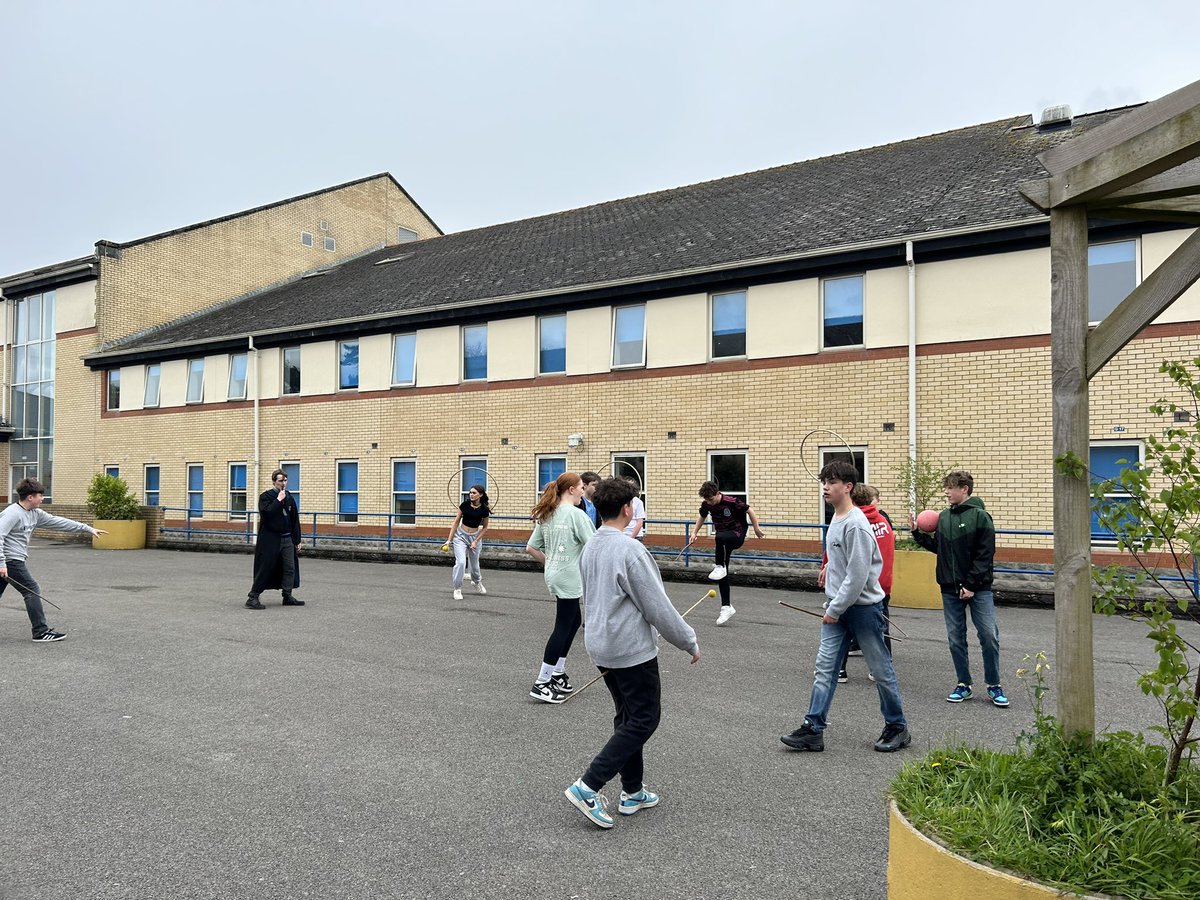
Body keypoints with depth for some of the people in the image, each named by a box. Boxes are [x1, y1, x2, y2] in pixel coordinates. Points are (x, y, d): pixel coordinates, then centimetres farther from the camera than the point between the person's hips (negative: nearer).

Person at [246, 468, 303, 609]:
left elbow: (295, 520, 15)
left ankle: (288, 597, 16)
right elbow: (266, 513, -23)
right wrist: (278, 500, -19)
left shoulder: (289, 497, 12)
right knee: (265, 568, -5)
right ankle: (253, 598, 2)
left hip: (287, 539, 6)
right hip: (270, 539, -6)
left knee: (290, 569, 6)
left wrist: (297, 540, 13)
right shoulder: (265, 496, -4)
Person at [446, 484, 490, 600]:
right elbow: (456, 521, -3)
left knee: (474, 564, 12)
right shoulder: (464, 505, -11)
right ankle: (457, 589, -1)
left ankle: (478, 583, 45)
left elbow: (484, 527, 0)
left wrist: (476, 541, -8)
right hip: (460, 535, -1)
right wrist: (449, 539, -5)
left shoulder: (484, 509, -11)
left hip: (475, 536, 1)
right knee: (461, 562, -17)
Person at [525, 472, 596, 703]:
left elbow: (530, 548, 10)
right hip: (569, 578, -9)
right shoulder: (576, 514, -15)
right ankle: (541, 684, 2)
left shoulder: (546, 516, 9)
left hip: (554, 575, 9)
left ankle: (557, 674, 25)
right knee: (562, 628, -2)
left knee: (573, 621, 20)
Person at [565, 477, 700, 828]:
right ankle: (588, 786, -2)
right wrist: (689, 642, -7)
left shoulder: (589, 548, 5)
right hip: (632, 649, -9)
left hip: (600, 647, 9)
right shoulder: (630, 550, -22)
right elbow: (658, 607, -18)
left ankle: (632, 793, 27)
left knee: (628, 718, 19)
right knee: (644, 720, 3)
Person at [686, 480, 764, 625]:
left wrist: (756, 529, -5)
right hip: (723, 541, 6)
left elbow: (749, 510, -9)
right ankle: (726, 607, 10)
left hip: (737, 535, -6)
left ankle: (719, 567, -22)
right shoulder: (706, 504, -3)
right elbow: (702, 516, 18)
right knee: (722, 574, 2)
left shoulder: (732, 502, -21)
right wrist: (694, 533, 11)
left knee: (720, 537, -41)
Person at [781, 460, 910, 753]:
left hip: (863, 606, -8)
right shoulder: (836, 519, 9)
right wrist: (830, 605, 16)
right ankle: (813, 729, 6)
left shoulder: (856, 525, -20)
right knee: (825, 666, 4)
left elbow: (857, 576, -23)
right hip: (836, 606, 9)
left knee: (880, 668, 7)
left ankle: (897, 727, 24)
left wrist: (835, 609, -17)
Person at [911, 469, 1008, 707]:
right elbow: (937, 547, 15)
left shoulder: (980, 516, -8)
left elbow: (985, 555, -12)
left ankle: (994, 685, 14)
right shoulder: (944, 516, 9)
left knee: (989, 636, -2)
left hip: (979, 588, -5)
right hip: (950, 588, 5)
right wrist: (917, 533, 3)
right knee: (956, 638, 9)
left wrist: (972, 585, -16)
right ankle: (963, 684, 19)